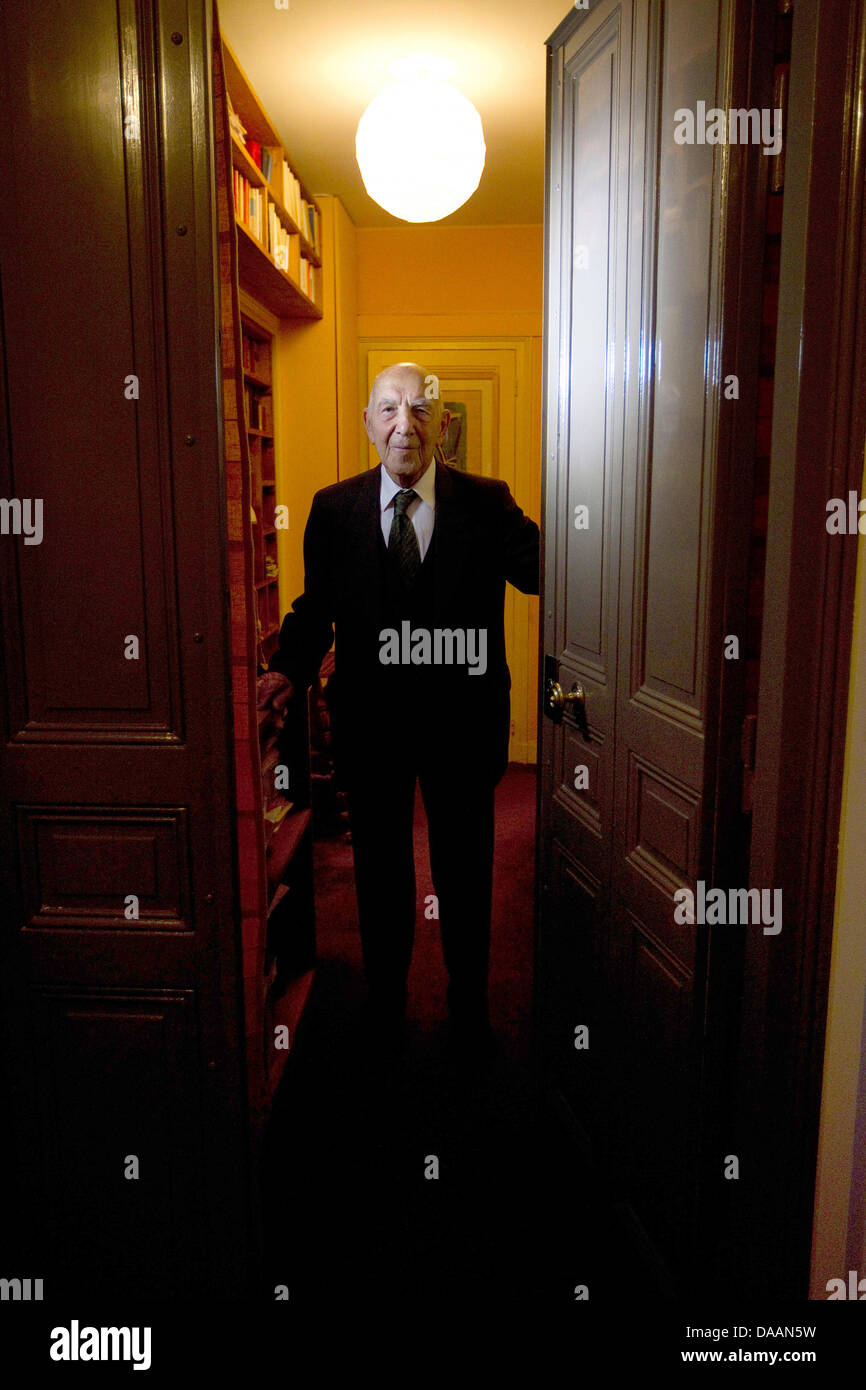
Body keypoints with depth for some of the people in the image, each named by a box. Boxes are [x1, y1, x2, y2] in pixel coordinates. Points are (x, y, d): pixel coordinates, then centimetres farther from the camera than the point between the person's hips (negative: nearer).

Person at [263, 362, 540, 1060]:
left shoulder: (487, 504, -4)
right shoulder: (334, 508, 0)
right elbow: (315, 608, 4)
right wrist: (292, 669, -14)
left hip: (461, 721, 0)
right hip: (371, 722, 1)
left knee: (466, 872, 16)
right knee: (381, 871, 17)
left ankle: (470, 1010, 39)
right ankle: (385, 1008, 40)